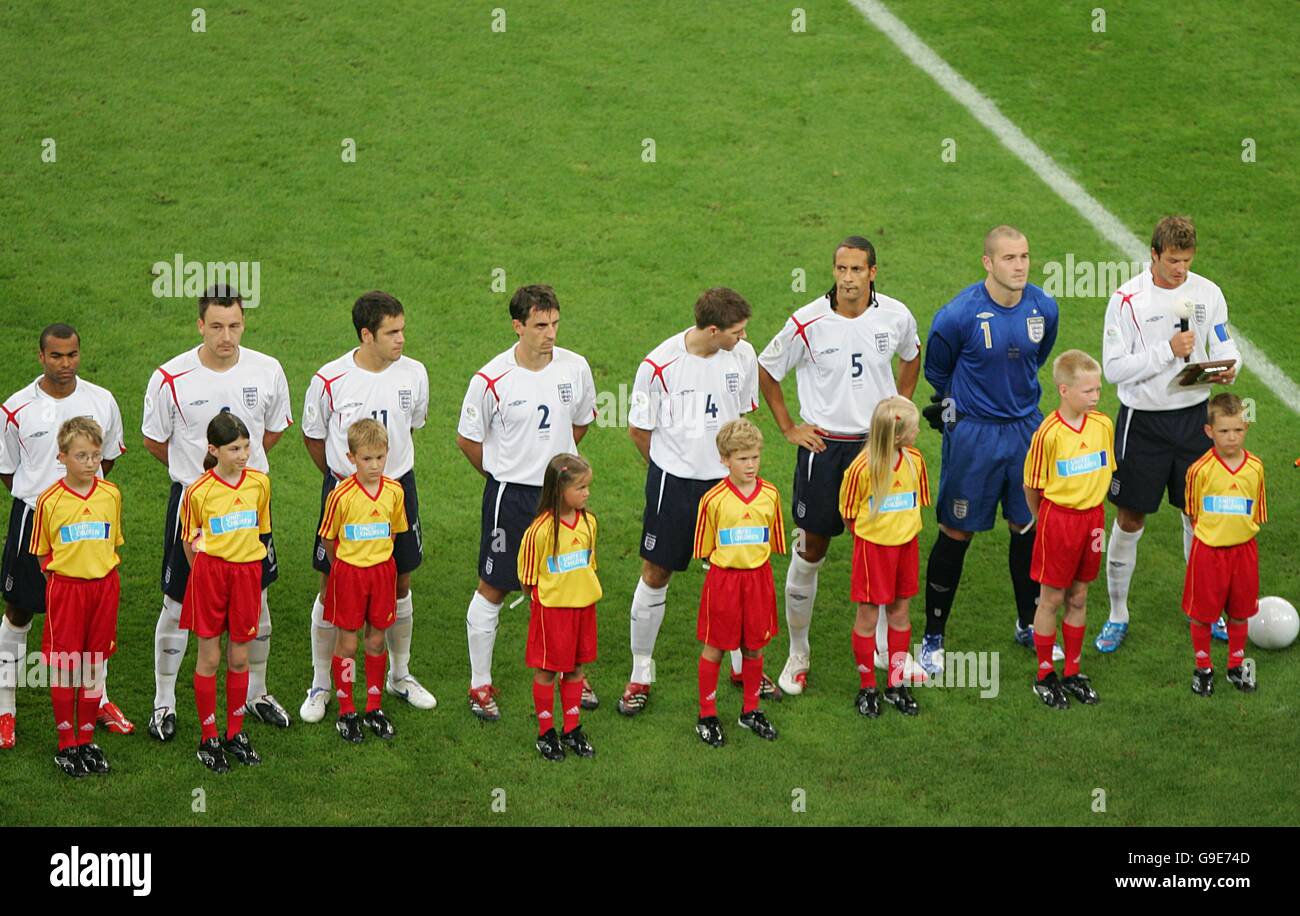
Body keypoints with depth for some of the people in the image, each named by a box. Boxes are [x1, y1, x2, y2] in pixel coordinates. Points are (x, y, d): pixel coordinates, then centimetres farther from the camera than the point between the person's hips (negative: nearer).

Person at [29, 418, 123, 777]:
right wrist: (60, 580, -5)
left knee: (94, 665, 9)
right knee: (63, 666, 2)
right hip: (65, 588, -3)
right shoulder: (50, 500, -8)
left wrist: (105, 578, 6)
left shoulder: (111, 495, 0)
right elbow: (42, 553, 1)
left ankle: (87, 740, 19)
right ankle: (66, 744, 12)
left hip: (104, 586, 3)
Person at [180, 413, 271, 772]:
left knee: (239, 659, 9)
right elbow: (190, 543, 3)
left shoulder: (259, 483, 0)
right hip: (210, 572, -3)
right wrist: (207, 571, 4)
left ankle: (235, 733, 22)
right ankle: (209, 739, 13)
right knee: (210, 658, 4)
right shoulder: (198, 492, -10)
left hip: (247, 572, 3)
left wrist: (244, 562, 12)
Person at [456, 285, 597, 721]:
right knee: (493, 589, 5)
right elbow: (467, 439, -3)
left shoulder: (575, 367, -5)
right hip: (510, 494, -4)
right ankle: (480, 685, 17)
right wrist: (504, 471, 6)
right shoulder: (492, 379, -17)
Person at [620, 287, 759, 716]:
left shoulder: (743, 356, -6)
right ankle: (641, 674, 18)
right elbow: (638, 428, -3)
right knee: (655, 574, 4)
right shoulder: (659, 365, -18)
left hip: (725, 480, 3)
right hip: (672, 482, -3)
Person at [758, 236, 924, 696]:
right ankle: (797, 654, 15)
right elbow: (766, 370, 1)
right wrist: (788, 428, -1)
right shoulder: (808, 322, -14)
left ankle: (887, 646, 24)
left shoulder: (895, 316, -5)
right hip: (823, 445, -3)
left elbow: (912, 355, 18)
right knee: (811, 548, 3)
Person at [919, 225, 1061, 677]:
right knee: (956, 534, 2)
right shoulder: (960, 314, -19)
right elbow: (936, 368, 0)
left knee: (1029, 527, 13)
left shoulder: (1043, 308, -5)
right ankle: (933, 639, 12)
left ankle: (1028, 624, 32)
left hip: (1026, 428, 4)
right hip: (973, 434, -4)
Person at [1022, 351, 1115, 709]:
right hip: (1057, 517, -5)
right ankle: (1045, 676, 17)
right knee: (1051, 598, 6)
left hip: (1092, 517, 5)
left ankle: (1073, 672, 25)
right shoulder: (1048, 434, -19)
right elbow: (1032, 486, -7)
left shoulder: (1103, 425, -3)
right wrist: (1045, 520, 4)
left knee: (1078, 598, 14)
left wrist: (1095, 513, 10)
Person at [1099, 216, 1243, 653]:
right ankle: (1117, 615, 18)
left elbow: (1226, 346, 6)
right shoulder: (1127, 300, -12)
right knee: (1130, 521, 4)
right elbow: (1113, 369, -15)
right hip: (1143, 421, -3)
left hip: (1193, 416, 3)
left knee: (1199, 515, 10)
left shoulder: (1207, 293, 0)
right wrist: (1168, 351, -24)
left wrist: (1228, 368, -18)